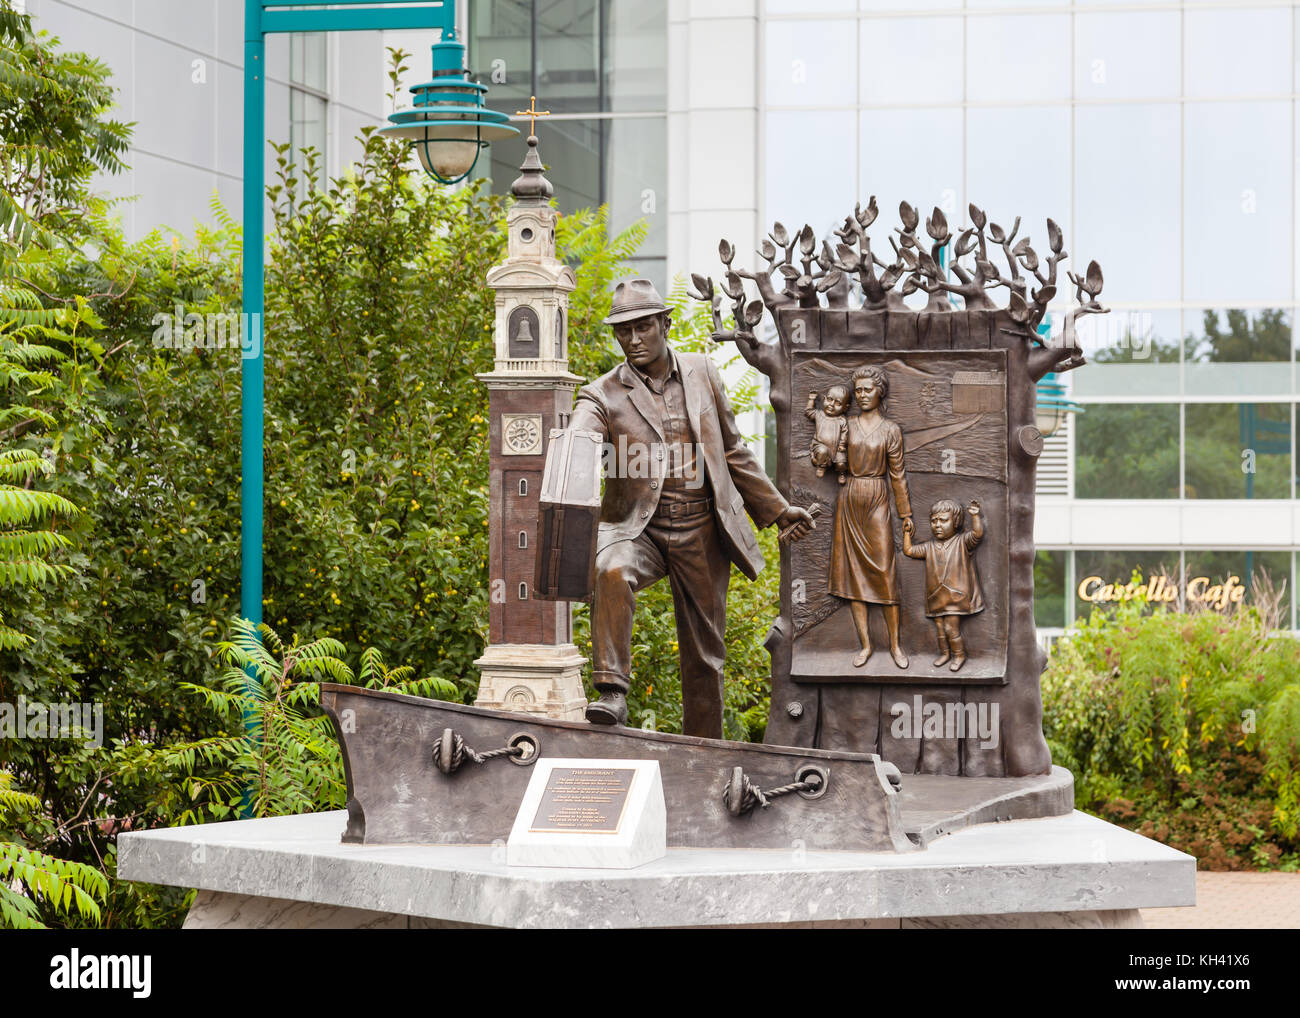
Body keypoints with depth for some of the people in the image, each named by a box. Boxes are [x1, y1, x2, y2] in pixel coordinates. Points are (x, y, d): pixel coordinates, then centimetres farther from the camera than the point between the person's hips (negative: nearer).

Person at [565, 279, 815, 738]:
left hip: (702, 532, 2)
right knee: (611, 573, -37)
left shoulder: (701, 372, 7)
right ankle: (612, 694, -35)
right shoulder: (603, 395, -3)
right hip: (638, 528, -2)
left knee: (704, 655, 6)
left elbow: (733, 452, 16)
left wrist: (777, 510, 17)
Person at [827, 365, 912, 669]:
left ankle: (895, 644, 4)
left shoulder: (890, 430, 1)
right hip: (849, 501, 3)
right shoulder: (847, 426, 7)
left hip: (877, 503, -3)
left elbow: (897, 473, 4)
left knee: (884, 572, -6)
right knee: (852, 571, 2)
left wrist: (906, 513, 6)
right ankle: (865, 644, 8)